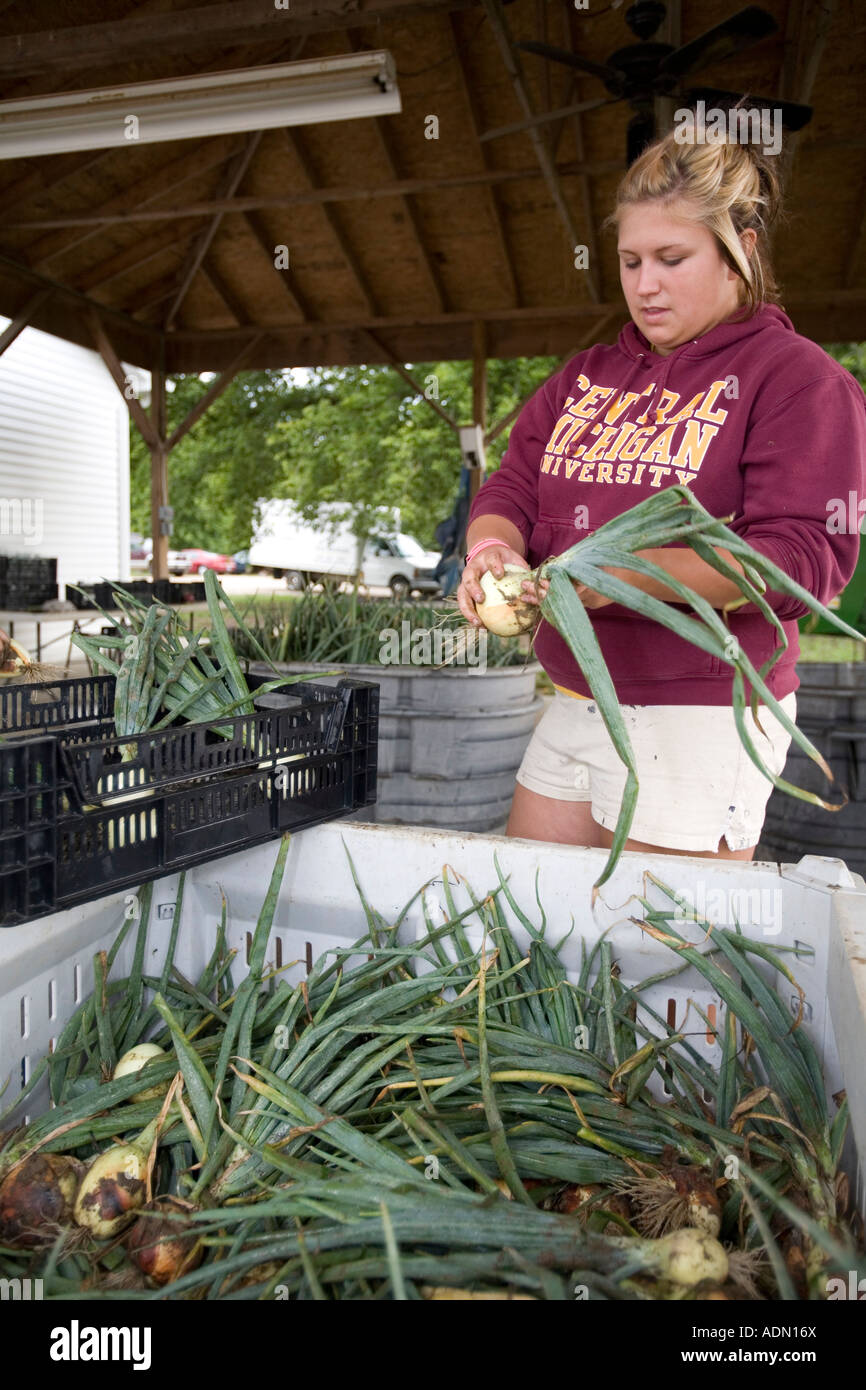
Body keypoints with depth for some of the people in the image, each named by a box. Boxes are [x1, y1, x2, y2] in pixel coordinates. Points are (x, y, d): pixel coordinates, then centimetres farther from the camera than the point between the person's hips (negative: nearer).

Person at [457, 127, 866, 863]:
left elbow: (805, 557, -17)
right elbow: (512, 489, 9)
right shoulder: (587, 376, 15)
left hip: (699, 718, -6)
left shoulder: (797, 377, -6)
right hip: (574, 705, 7)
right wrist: (496, 549, -16)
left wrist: (627, 572, -28)